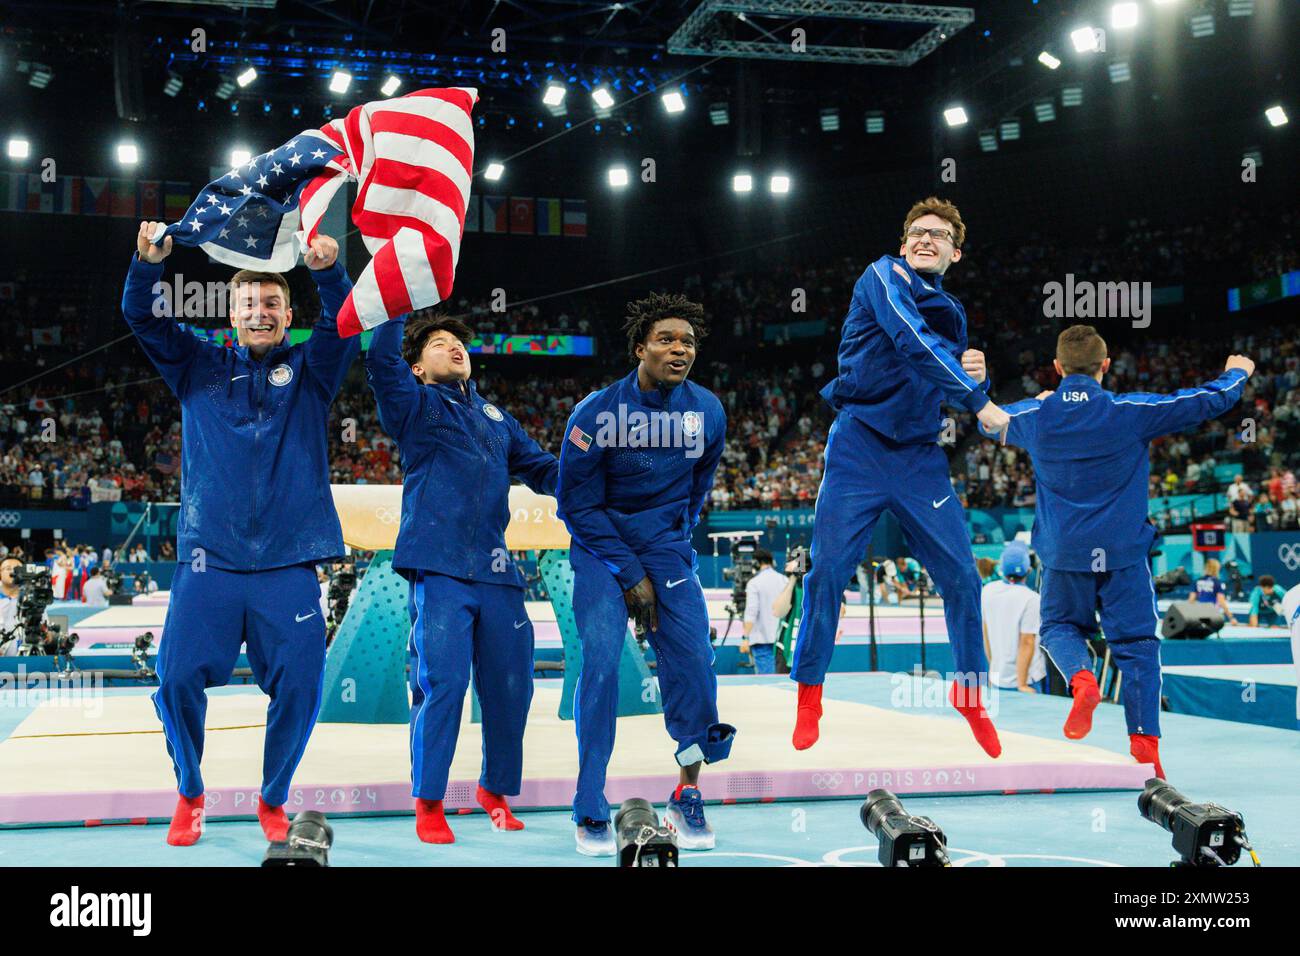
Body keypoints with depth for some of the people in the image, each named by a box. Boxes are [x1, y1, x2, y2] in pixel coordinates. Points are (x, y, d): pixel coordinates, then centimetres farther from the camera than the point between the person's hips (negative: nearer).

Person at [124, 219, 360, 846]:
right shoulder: (199, 369, 15)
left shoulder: (309, 370, 12)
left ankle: (273, 800, 22)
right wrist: (148, 263, -16)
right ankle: (189, 794, 20)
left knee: (298, 689, -3)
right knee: (177, 679, -7)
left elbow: (345, 323, -4)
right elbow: (144, 318, 5)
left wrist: (328, 271, -25)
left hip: (288, 565, 0)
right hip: (209, 559, 1)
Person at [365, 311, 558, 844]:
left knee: (510, 685, 5)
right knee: (443, 682, -11)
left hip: (495, 571, 5)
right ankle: (428, 803, 3)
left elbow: (540, 469, 25)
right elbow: (381, 360, -10)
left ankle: (496, 789, 26)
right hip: (439, 568, -5)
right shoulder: (416, 405, 9)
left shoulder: (495, 418, 23)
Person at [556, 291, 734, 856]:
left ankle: (687, 795, 10)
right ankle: (590, 813, -8)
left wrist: (675, 541, 13)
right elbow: (578, 502, -9)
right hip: (600, 543, -3)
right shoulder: (597, 412, -14)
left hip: (666, 544, 3)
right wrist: (628, 574, -12)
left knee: (693, 661, -10)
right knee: (601, 658, -18)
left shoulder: (708, 412, -2)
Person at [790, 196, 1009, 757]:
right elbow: (912, 341, -19)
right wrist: (977, 400, -20)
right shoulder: (885, 275, -1)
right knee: (828, 569, -8)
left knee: (961, 576, 0)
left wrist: (976, 376, 1)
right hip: (859, 448, -5)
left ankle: (970, 692, 17)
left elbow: (954, 391, 25)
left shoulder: (952, 313, 17)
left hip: (919, 457, 5)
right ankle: (808, 694, 6)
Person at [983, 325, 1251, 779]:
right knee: (1136, 642, 6)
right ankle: (1145, 746, 1)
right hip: (1123, 551, -1)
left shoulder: (1035, 416, -3)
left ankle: (1081, 678, -12)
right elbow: (1208, 401, 0)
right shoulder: (1132, 411, -9)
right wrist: (1236, 373, 22)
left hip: (1063, 552, 1)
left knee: (1060, 627, 20)